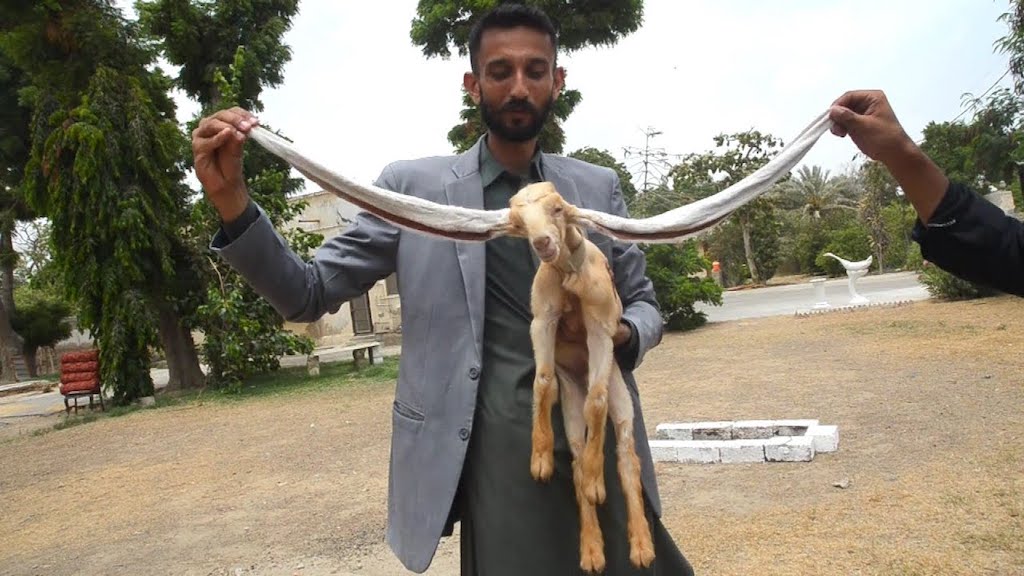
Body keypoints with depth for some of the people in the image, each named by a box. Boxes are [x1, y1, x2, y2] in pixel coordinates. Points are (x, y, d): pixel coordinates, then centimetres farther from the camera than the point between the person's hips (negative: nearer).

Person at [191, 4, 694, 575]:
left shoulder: (598, 187, 8)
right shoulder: (413, 186, 0)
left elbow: (644, 302, 13)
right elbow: (309, 294, -1)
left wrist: (623, 335, -11)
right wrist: (232, 198, -17)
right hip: (500, 453, -3)